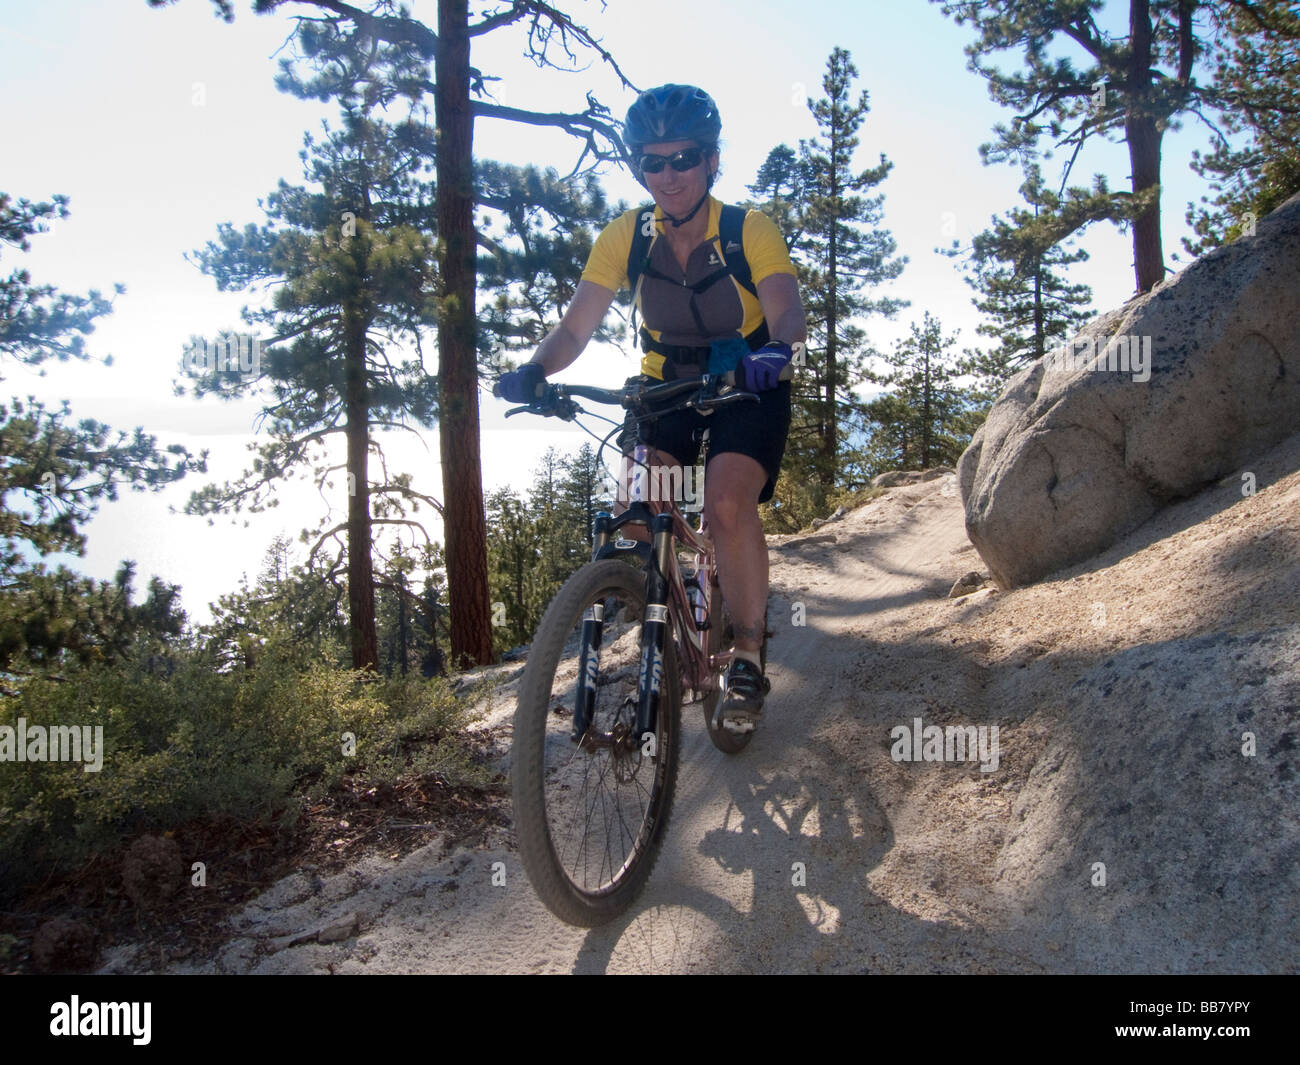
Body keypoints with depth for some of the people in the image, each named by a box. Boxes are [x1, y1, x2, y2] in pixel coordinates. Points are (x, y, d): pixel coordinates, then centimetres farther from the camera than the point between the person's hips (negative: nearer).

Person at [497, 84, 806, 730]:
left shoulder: (751, 233, -18)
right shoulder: (626, 237, -12)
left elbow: (788, 314, -32)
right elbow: (576, 325, -19)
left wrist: (777, 349, -56)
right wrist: (535, 369, -39)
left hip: (745, 388, -3)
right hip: (663, 385, 3)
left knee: (727, 505, -27)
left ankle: (747, 658, -11)